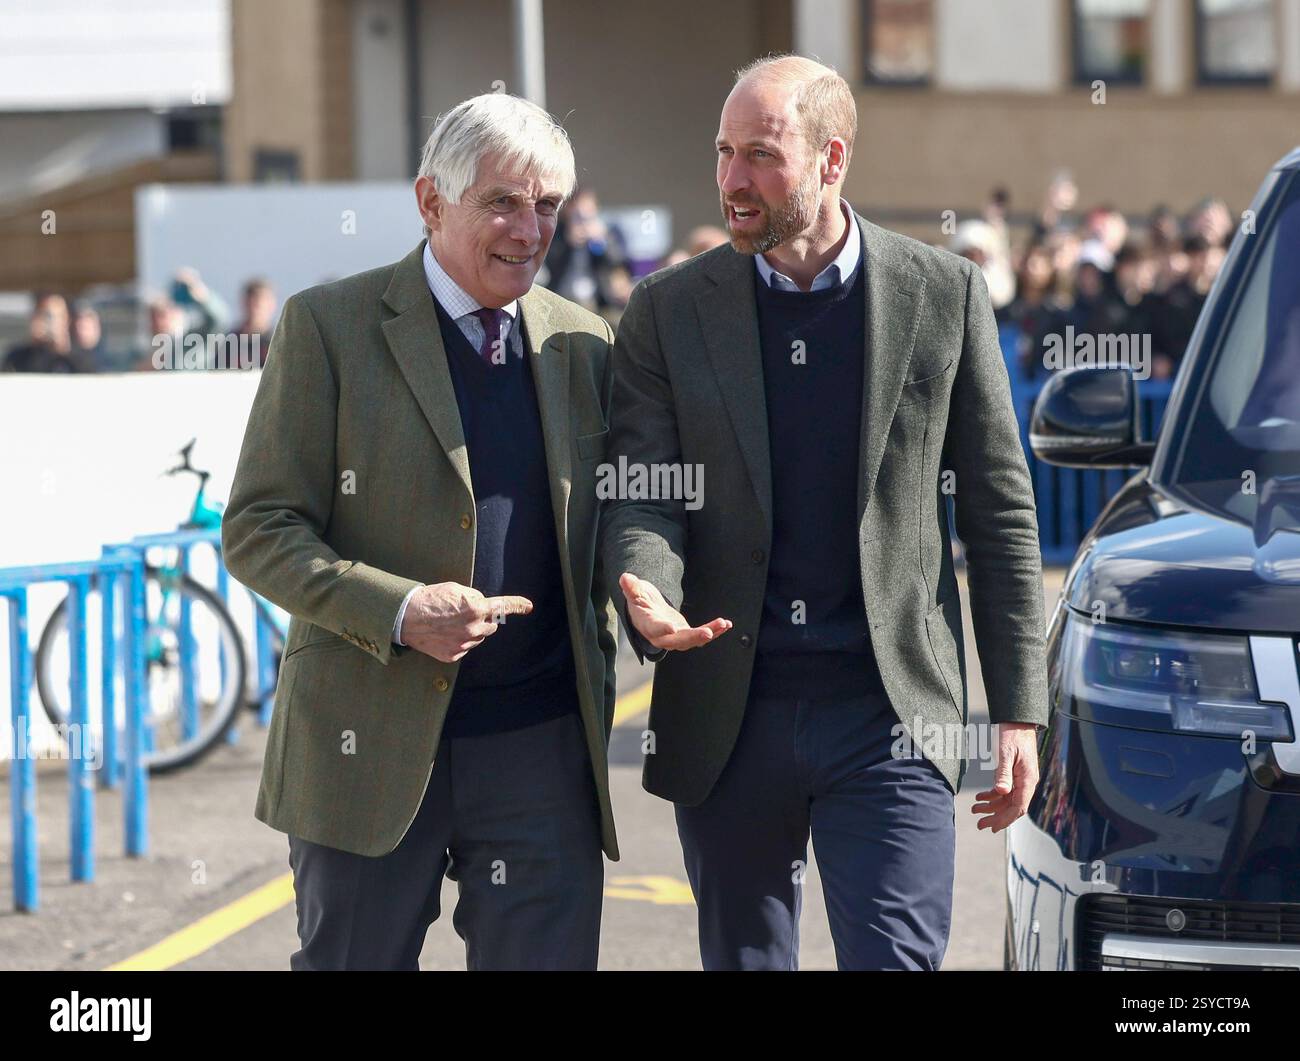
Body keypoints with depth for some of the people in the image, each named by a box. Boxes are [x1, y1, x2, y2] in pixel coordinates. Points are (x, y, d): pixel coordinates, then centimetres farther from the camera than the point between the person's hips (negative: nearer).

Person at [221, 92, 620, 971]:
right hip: (368, 745, -3)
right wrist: (398, 611, -19)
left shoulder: (586, 345, 10)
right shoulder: (330, 327, -2)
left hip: (541, 749, 3)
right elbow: (257, 532, -5)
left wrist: (596, 680, 2)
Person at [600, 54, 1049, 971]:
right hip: (726, 716, 2)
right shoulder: (671, 310, 5)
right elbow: (639, 490, -1)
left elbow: (1000, 510, 4)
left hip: (890, 711, -2)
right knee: (741, 958, 12)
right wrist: (647, 593, -25)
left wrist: (1019, 712, 1)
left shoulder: (946, 294, 1)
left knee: (895, 960, -11)